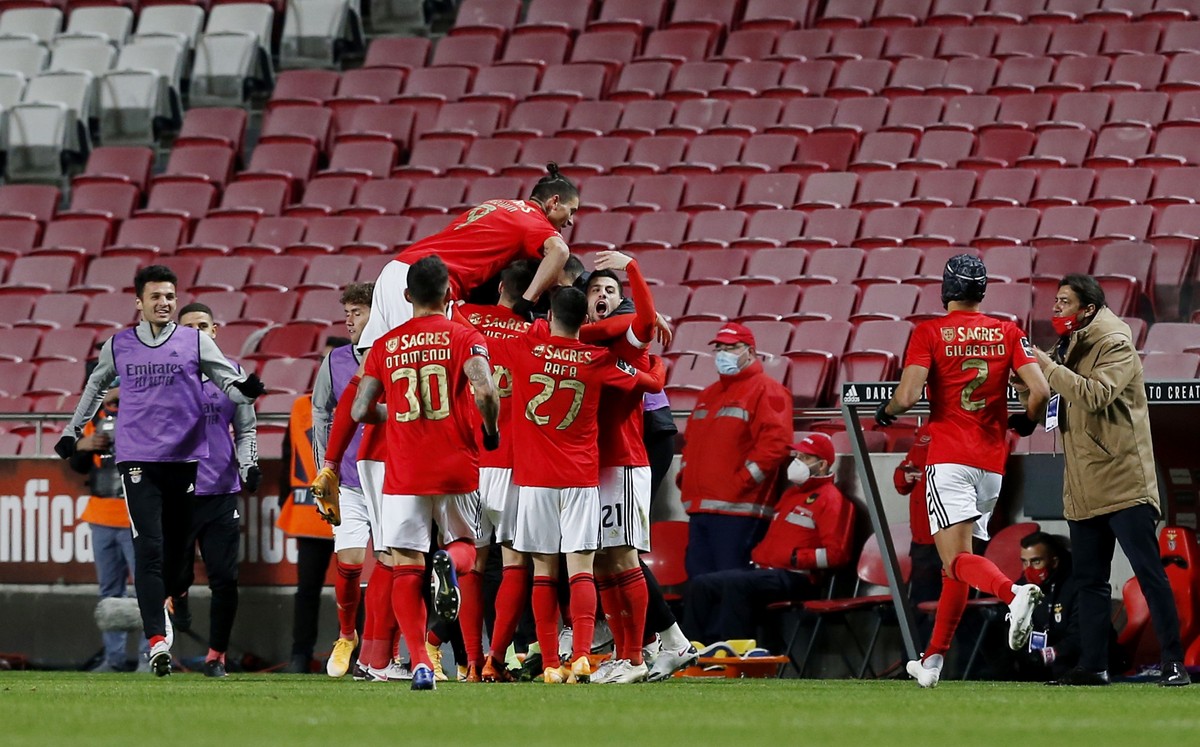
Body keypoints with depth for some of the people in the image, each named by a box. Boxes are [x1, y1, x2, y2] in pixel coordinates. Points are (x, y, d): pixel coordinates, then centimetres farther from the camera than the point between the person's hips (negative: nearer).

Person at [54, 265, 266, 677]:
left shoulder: (195, 342, 5)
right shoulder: (118, 345, 9)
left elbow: (229, 382, 4)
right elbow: (96, 385, 27)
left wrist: (244, 389, -20)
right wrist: (73, 431, 30)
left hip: (186, 458, 1)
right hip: (138, 459, -1)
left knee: (176, 550, 5)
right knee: (149, 549, -12)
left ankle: (162, 608, 30)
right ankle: (157, 639, -18)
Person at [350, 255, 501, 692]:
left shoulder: (385, 346, 6)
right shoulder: (464, 338, -2)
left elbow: (360, 411, 3)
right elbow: (484, 393, -17)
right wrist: (491, 431, 2)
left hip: (404, 474, 1)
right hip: (457, 469, -1)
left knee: (406, 567, 1)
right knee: (464, 544, 19)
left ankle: (419, 662, -11)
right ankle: (449, 563, -19)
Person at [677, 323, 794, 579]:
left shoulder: (766, 391, -2)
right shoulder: (708, 395, 26)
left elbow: (776, 442, -13)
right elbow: (691, 441, 32)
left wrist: (744, 480, -17)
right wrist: (684, 475, 14)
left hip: (737, 509, -9)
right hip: (699, 509, 9)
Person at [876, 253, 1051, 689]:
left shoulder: (929, 334, -2)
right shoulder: (1007, 333, 7)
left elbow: (907, 397, -14)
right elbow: (1040, 391, -3)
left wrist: (886, 413, 8)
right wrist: (1023, 424, 18)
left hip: (949, 460, -5)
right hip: (992, 463, 5)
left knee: (957, 559, -15)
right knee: (957, 564, 15)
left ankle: (1013, 594, -44)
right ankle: (933, 660, 19)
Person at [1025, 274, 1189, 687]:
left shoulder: (1115, 345, -9)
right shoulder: (1070, 347, 16)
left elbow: (1096, 394, -25)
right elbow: (1042, 408, 21)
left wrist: (1048, 367, -19)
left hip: (1123, 479, -9)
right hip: (1083, 489, 9)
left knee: (1149, 572, -8)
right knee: (1090, 578, 9)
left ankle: (1174, 663, -8)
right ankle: (1093, 665, 13)